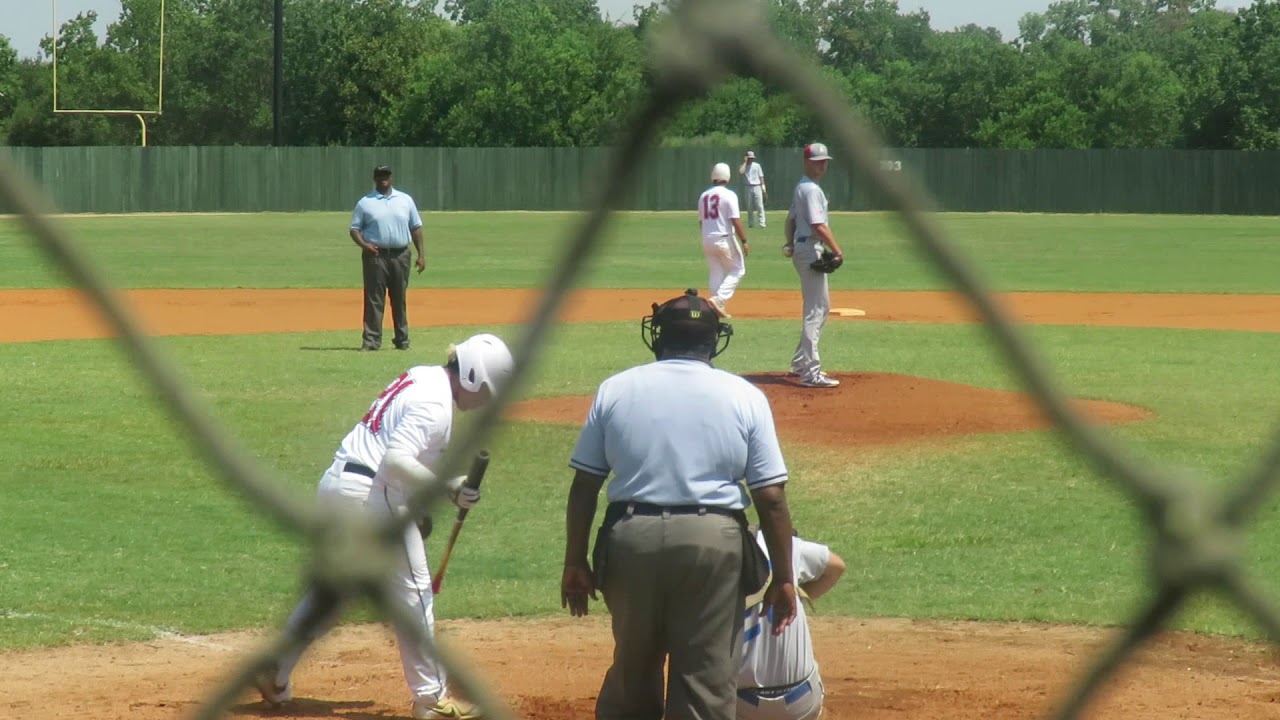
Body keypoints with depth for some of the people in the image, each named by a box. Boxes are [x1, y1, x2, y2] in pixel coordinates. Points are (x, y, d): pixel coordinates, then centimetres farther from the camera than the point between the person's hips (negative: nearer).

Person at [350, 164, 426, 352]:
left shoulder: (405, 200, 10)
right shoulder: (365, 203, 5)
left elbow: (416, 227, 11)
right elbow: (354, 229, 4)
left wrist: (421, 255, 4)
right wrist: (364, 244, -16)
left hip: (400, 255, 2)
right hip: (375, 256, -2)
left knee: (400, 299, 8)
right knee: (374, 299, -6)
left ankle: (402, 340, 15)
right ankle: (371, 340, -6)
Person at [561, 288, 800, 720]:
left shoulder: (615, 390, 6)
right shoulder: (744, 397, 2)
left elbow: (584, 486, 4)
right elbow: (771, 497, -2)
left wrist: (575, 563, 10)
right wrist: (783, 578, 3)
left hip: (630, 539, 2)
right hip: (713, 540, -2)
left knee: (631, 678, 16)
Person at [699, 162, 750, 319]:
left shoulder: (703, 196, 8)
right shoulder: (729, 195, -10)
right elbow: (735, 221, -16)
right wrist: (744, 241, -13)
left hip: (707, 240, 6)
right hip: (724, 239, -6)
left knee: (716, 273, 14)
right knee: (737, 270, 6)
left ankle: (719, 307, 9)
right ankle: (719, 299, -12)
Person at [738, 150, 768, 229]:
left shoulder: (757, 165, 8)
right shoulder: (743, 166, 5)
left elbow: (761, 177, 9)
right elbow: (741, 172, -18)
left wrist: (763, 188, 1)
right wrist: (745, 162, -9)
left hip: (757, 187, -1)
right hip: (748, 187, 1)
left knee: (759, 206, -8)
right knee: (749, 207, 3)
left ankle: (762, 222, -10)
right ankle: (751, 223, 10)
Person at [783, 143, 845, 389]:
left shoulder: (801, 188, 16)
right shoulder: (812, 190, -16)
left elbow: (791, 219, 23)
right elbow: (818, 226, -23)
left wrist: (790, 244, 25)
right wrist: (837, 251, -22)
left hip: (801, 248, 11)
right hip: (811, 250, -11)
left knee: (822, 306, 20)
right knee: (814, 311, -11)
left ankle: (800, 364, 25)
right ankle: (810, 373, -13)